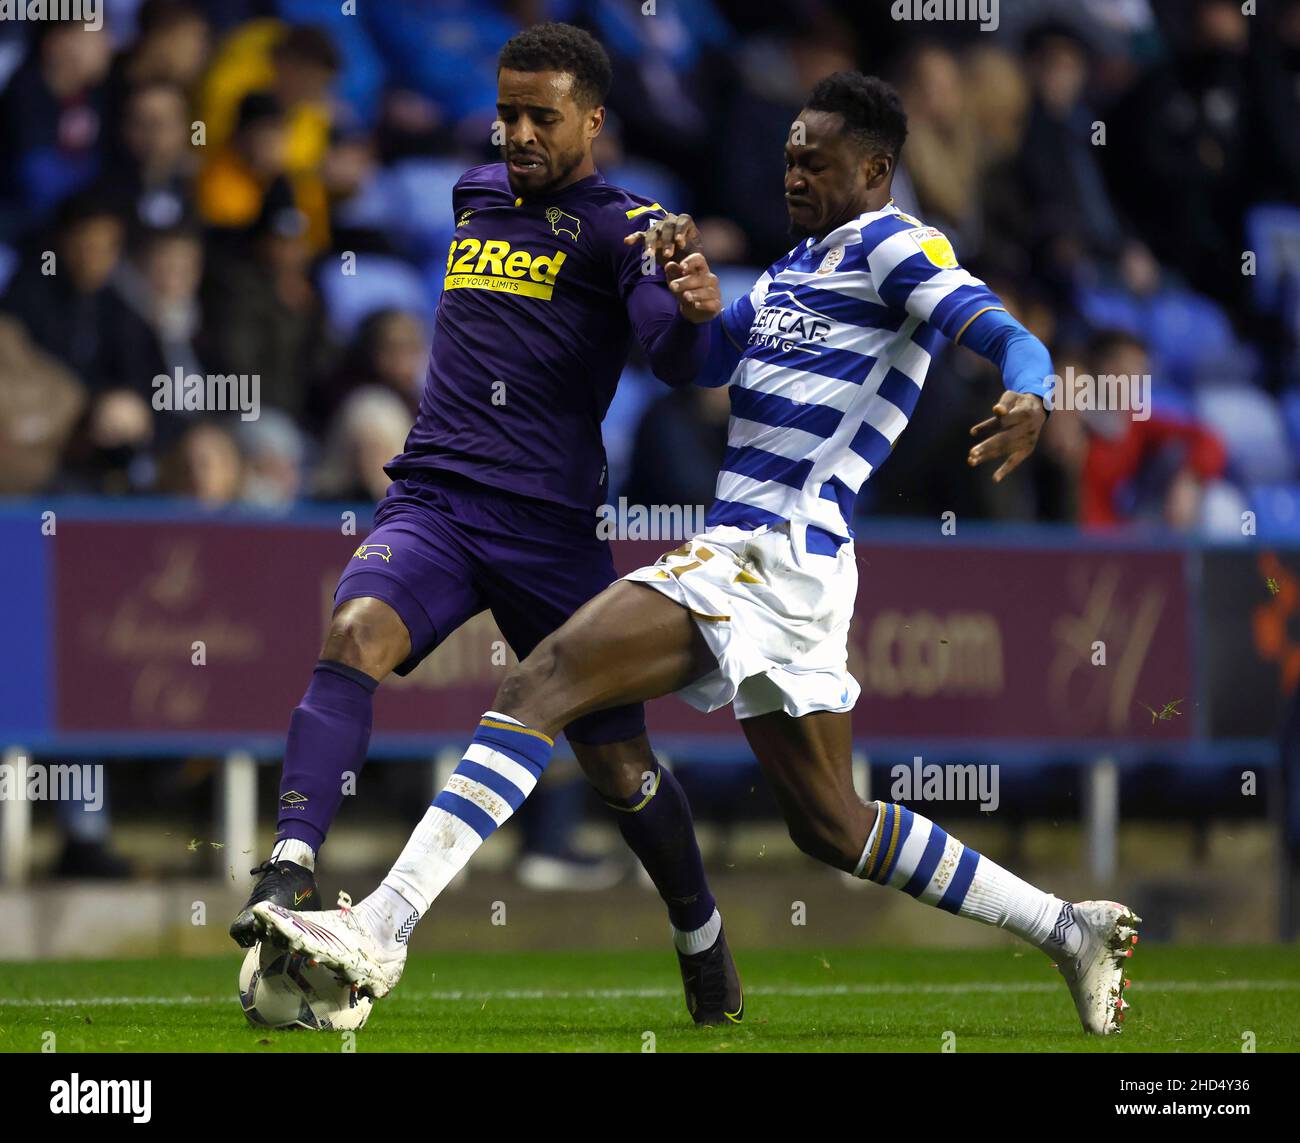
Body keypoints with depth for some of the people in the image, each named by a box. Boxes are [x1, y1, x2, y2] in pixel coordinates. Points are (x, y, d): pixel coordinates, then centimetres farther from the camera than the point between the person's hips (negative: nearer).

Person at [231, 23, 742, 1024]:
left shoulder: (624, 228, -1)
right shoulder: (476, 197, 16)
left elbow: (677, 360, -18)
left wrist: (691, 314, -40)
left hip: (552, 528, -3)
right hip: (434, 503, 3)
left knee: (618, 760, 3)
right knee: (355, 634, -28)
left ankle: (701, 937, 28)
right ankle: (290, 870, -40)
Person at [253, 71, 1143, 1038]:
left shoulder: (893, 247, -5)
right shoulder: (802, 264, 23)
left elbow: (1010, 339, -18)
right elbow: (712, 365, 16)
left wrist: (1029, 403, -41)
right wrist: (704, 307, -7)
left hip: (769, 558, -10)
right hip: (763, 564, 10)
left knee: (542, 685, -19)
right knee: (831, 823, 19)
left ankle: (379, 930, -29)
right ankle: (1071, 930, 24)